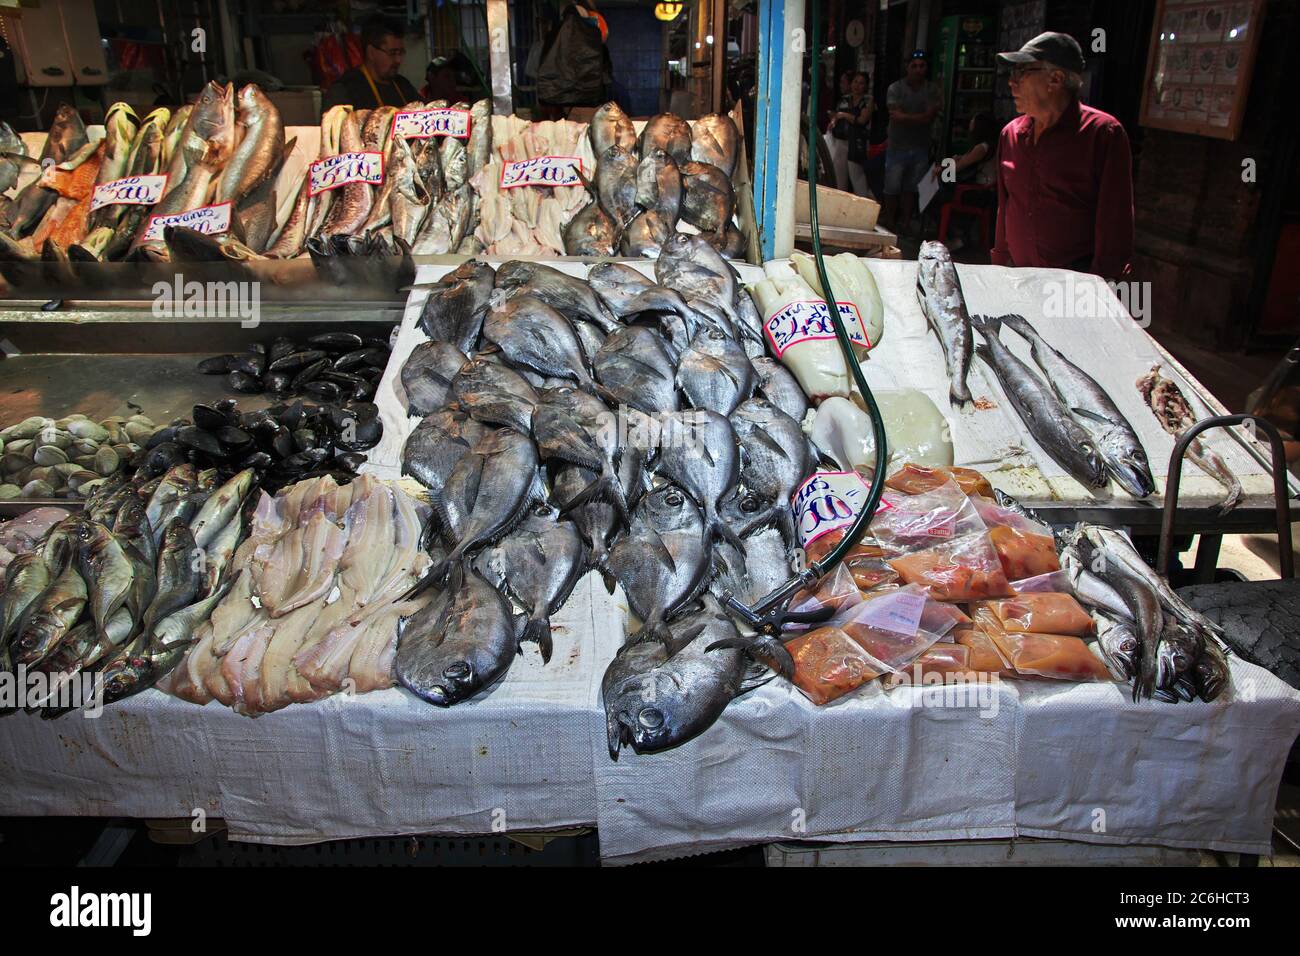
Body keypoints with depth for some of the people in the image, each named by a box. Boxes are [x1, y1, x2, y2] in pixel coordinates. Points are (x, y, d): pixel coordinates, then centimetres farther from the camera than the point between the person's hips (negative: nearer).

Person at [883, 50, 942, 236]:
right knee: (892, 189, -1)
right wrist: (919, 118, -12)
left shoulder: (933, 90, 4)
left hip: (920, 148, 2)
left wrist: (905, 117, -13)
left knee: (911, 189, 6)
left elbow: (929, 117, -7)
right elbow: (895, 116, -13)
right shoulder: (895, 88, -2)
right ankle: (890, 225, 9)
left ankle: (905, 224, 14)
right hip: (897, 147, -2)